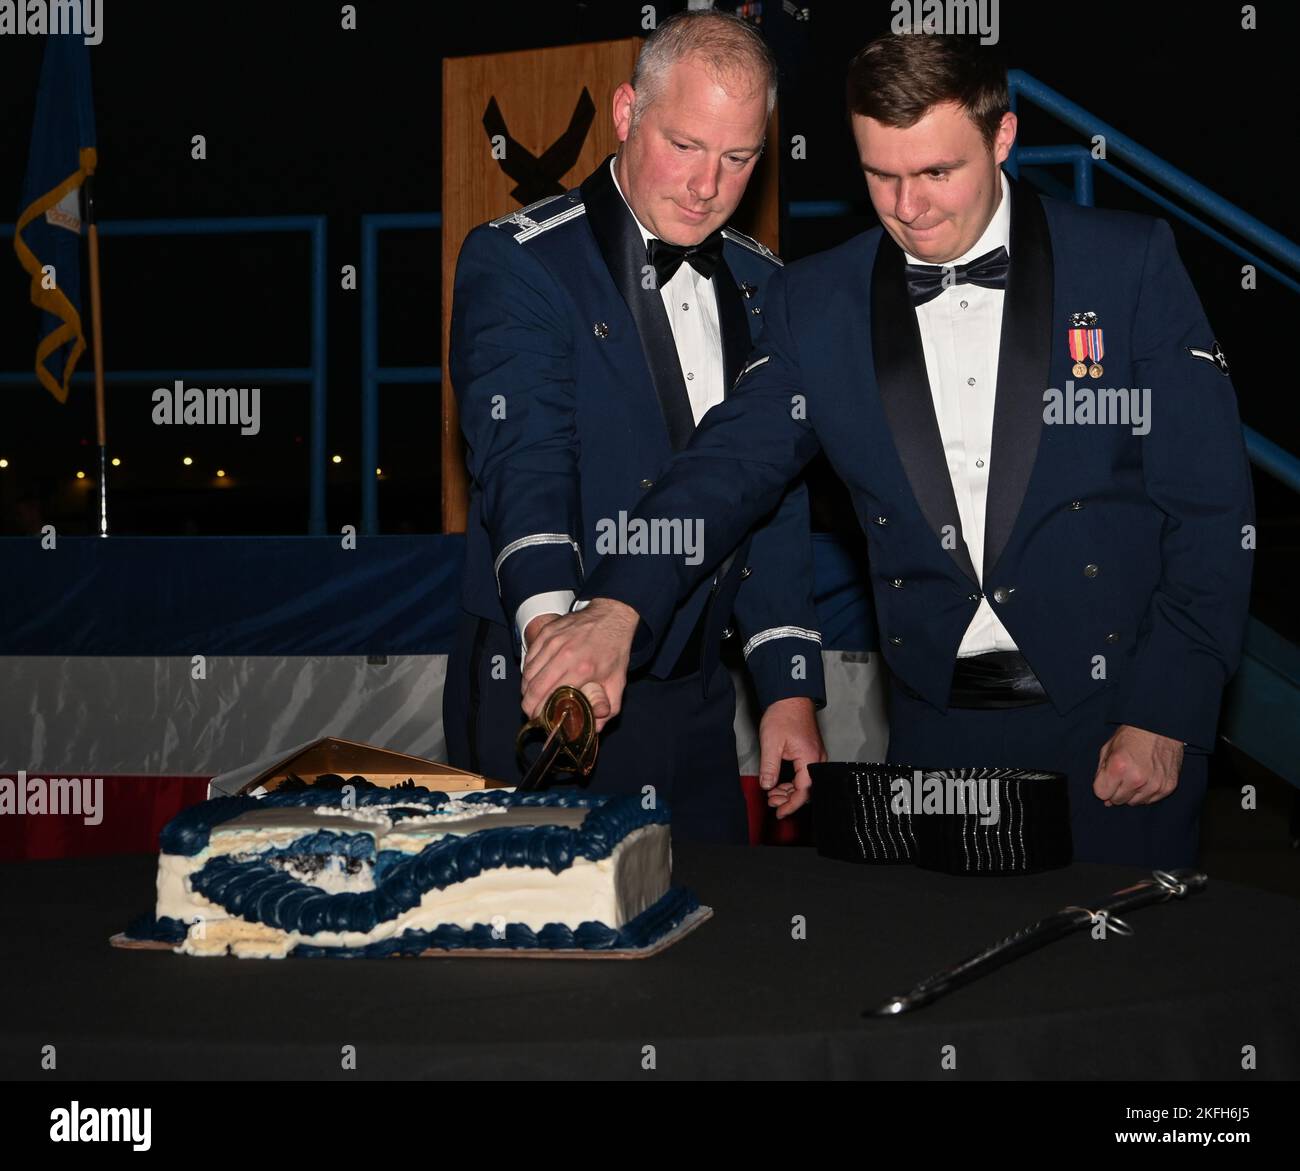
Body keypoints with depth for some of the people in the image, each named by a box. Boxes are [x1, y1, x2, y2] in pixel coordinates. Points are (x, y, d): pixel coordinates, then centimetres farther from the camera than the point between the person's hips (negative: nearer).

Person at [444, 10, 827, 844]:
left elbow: (777, 502, 11)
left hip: (699, 708, 5)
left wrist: (791, 691, 4)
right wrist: (549, 622, -40)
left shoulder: (763, 290, 10)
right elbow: (523, 461, -22)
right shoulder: (516, 264, -8)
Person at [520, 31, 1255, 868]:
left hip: (1119, 715, -1)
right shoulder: (815, 303, 2)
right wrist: (619, 606, -25)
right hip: (937, 724, 2)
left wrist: (1166, 713, -10)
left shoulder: (1132, 265, -4)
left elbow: (1210, 506, -5)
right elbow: (729, 467, -6)